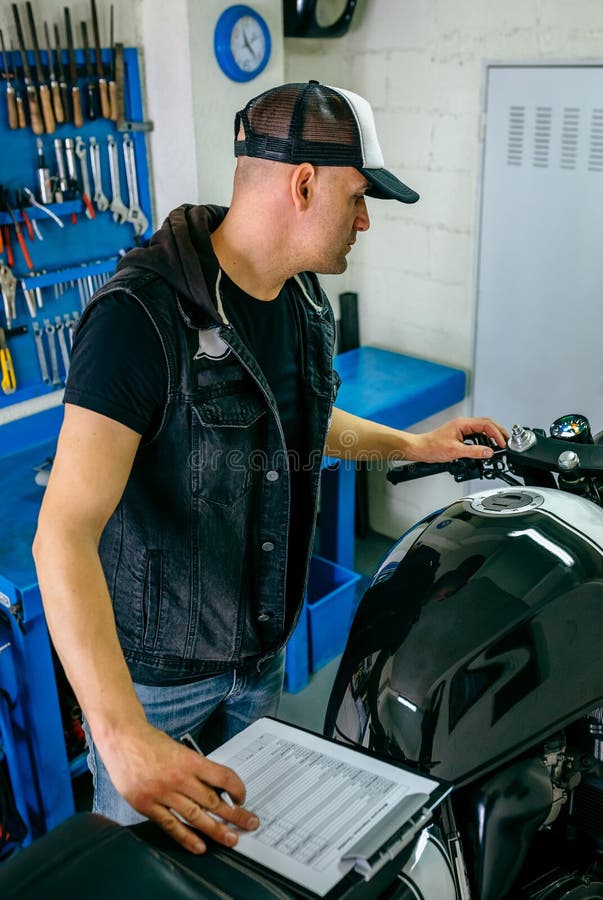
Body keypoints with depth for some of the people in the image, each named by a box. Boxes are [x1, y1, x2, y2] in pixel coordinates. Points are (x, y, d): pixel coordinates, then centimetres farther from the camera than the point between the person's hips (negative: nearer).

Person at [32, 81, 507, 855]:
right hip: (152, 668, -6)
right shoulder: (142, 314, -28)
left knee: (253, 834, 26)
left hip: (263, 646, 7)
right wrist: (124, 738, -43)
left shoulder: (304, 298, -1)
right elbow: (64, 534, -35)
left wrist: (412, 445, 15)